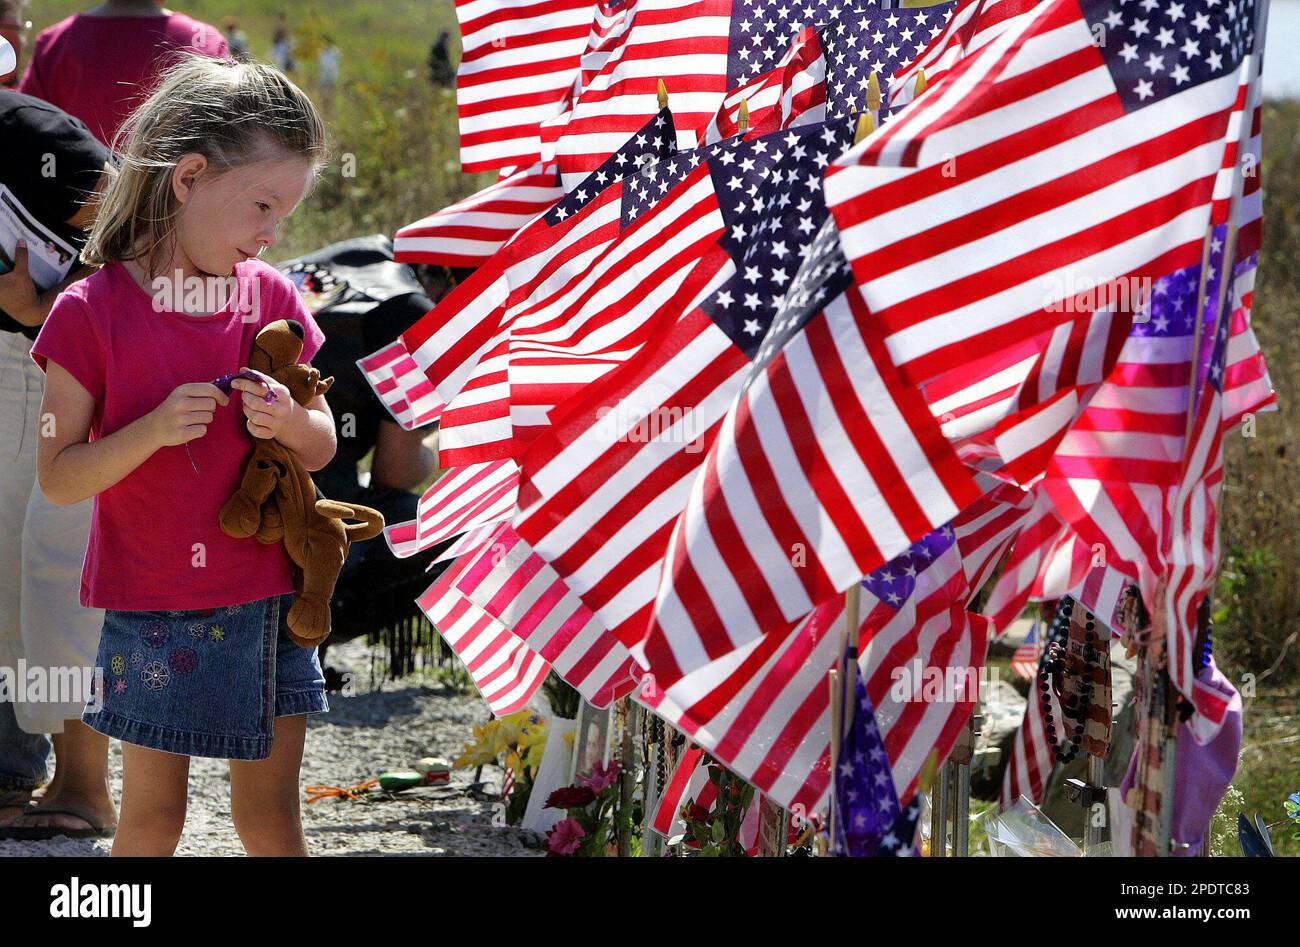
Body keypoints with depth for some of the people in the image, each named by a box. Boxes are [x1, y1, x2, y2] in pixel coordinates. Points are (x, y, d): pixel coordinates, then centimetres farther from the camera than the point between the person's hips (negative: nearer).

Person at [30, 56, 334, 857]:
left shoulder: (273, 299, 2)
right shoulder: (95, 311, -10)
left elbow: (322, 449, 8)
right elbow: (58, 477, -10)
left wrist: (289, 421, -15)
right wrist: (153, 429, -25)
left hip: (266, 601, 3)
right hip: (150, 606, -3)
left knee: (271, 814, 10)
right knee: (153, 814, 7)